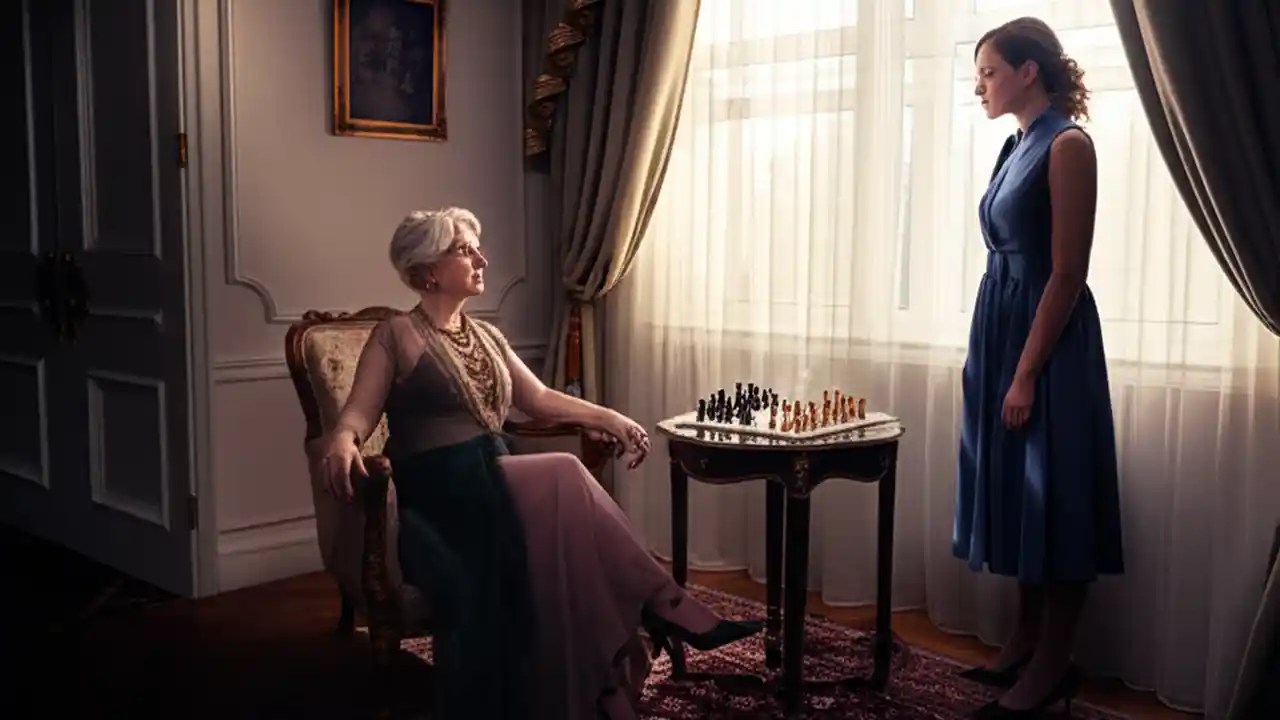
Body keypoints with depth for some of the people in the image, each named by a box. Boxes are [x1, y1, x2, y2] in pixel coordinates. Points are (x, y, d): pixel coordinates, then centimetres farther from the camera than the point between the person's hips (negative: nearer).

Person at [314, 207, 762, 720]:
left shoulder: (487, 337, 21)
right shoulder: (396, 336, 2)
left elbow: (540, 399, 20)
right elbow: (359, 412, -8)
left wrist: (608, 417, 8)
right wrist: (342, 442, -31)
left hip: (496, 480, 6)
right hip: (439, 489, -6)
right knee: (561, 478, -29)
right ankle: (661, 606, -23)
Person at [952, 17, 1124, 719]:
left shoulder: (1067, 145, -13)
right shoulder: (1019, 144, 13)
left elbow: (1068, 273, -18)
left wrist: (1027, 372, -19)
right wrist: (999, 358, 14)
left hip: (1046, 335, -9)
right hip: (1001, 329, 9)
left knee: (1052, 494, -1)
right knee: (1017, 488, 14)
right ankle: (1026, 641, 26)